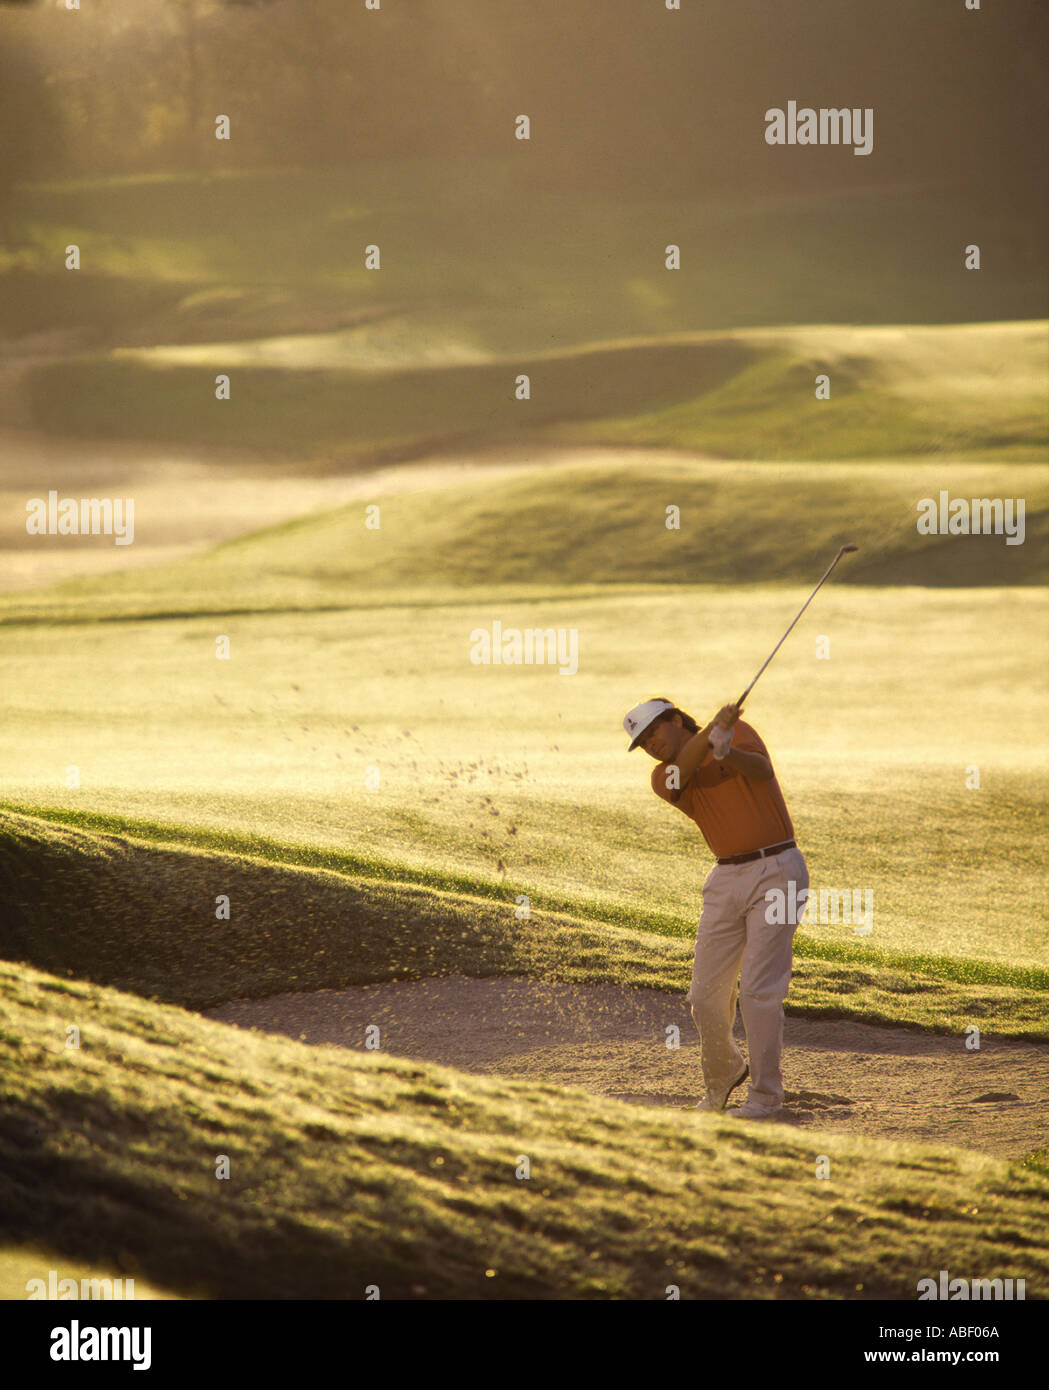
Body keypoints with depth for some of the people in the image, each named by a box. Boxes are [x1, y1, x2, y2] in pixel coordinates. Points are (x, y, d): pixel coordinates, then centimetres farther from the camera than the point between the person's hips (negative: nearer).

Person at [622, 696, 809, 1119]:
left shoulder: (738, 732, -3)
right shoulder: (664, 778, 6)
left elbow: (763, 770, -24)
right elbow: (682, 769, -19)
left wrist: (729, 751, -47)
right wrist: (712, 731, -39)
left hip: (777, 873, -5)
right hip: (727, 879, 5)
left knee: (758, 988, -13)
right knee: (706, 994, 5)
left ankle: (766, 1092, -2)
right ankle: (722, 1074, 31)